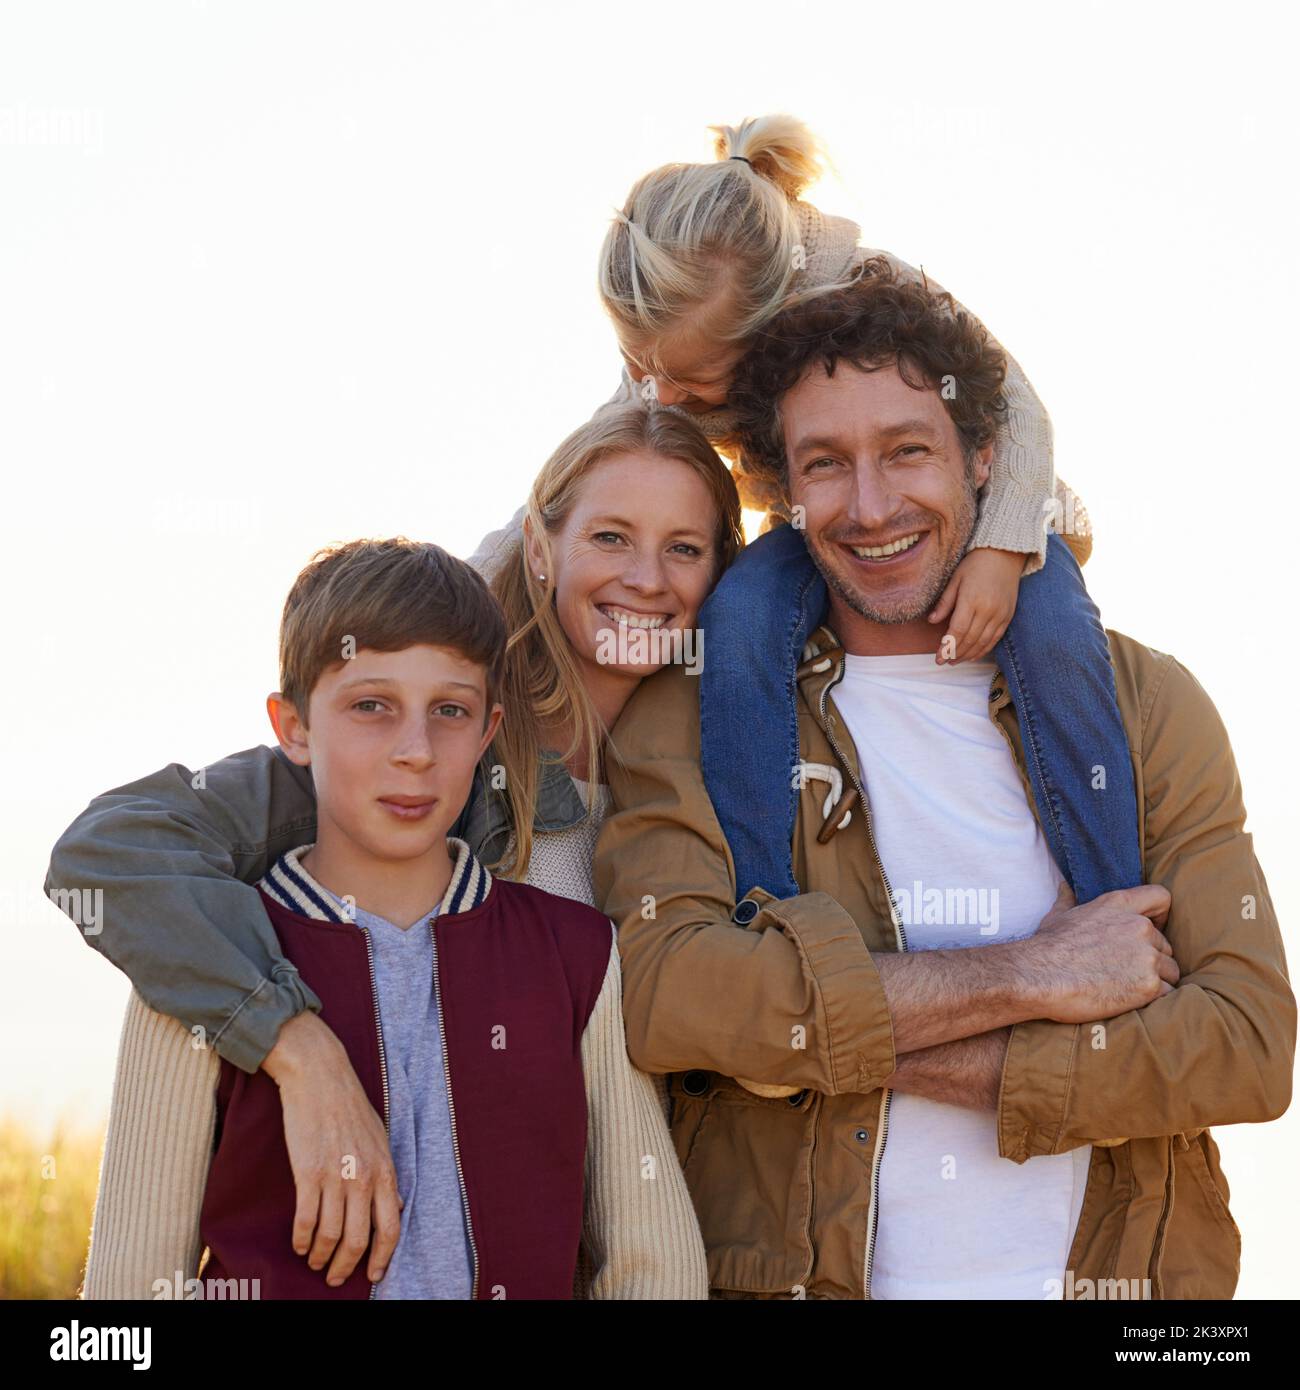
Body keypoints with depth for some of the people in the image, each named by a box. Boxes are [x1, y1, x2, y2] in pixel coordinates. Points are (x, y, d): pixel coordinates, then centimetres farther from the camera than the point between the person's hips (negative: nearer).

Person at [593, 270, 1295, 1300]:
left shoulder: (1144, 704, 1)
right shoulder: (697, 713, -2)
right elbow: (657, 992, -18)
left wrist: (870, 1050, -16)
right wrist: (1025, 976, -18)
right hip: (794, 1272, -1)